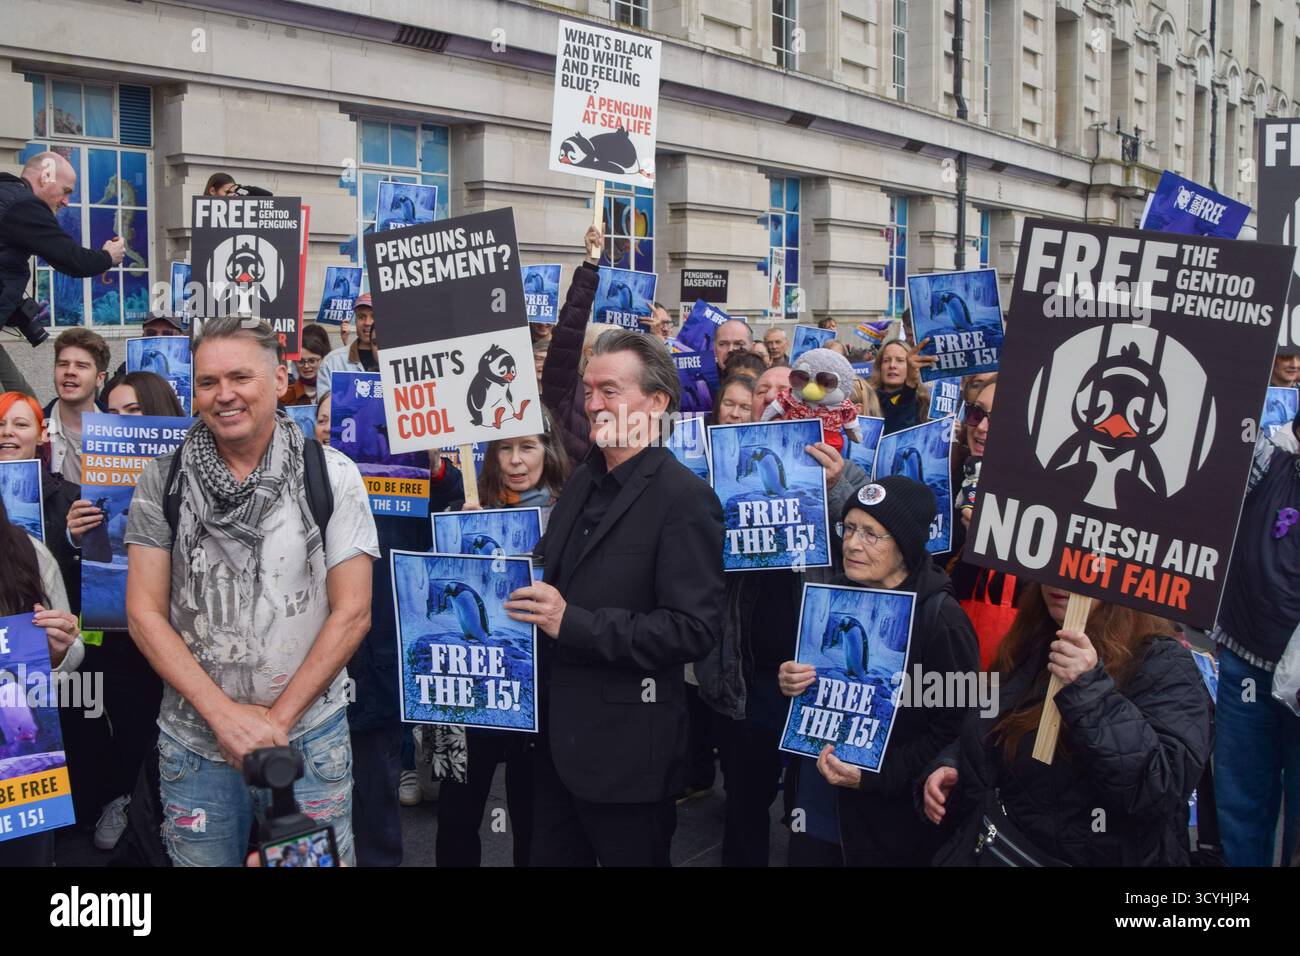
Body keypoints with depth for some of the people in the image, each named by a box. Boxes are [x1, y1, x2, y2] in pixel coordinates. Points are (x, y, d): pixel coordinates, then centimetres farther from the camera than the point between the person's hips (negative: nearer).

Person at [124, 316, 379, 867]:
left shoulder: (332, 476, -5)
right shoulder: (163, 481, -1)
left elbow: (351, 613, -6)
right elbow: (144, 612, -3)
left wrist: (277, 720, -10)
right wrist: (224, 714, -12)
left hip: (309, 736, -1)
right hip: (193, 738, 1)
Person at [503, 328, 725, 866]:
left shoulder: (684, 498, -15)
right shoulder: (584, 482, 10)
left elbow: (693, 629, -22)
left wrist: (573, 622, -24)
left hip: (625, 746, -7)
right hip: (558, 733, 8)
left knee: (630, 856, 8)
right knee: (552, 855, 17)